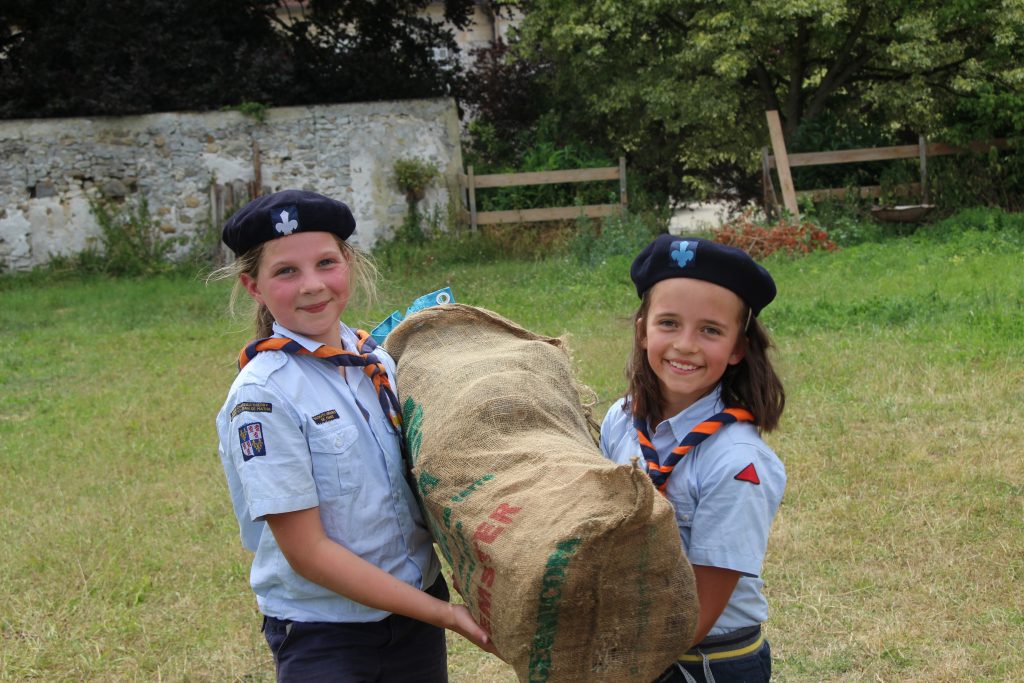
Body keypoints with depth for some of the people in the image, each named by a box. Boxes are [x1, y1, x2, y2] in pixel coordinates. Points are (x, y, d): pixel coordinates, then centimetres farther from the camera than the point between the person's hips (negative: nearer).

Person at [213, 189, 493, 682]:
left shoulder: (379, 362, 0)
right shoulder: (262, 395, -16)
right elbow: (307, 552, -17)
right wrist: (443, 614, -16)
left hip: (415, 608, 5)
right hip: (323, 637, -5)